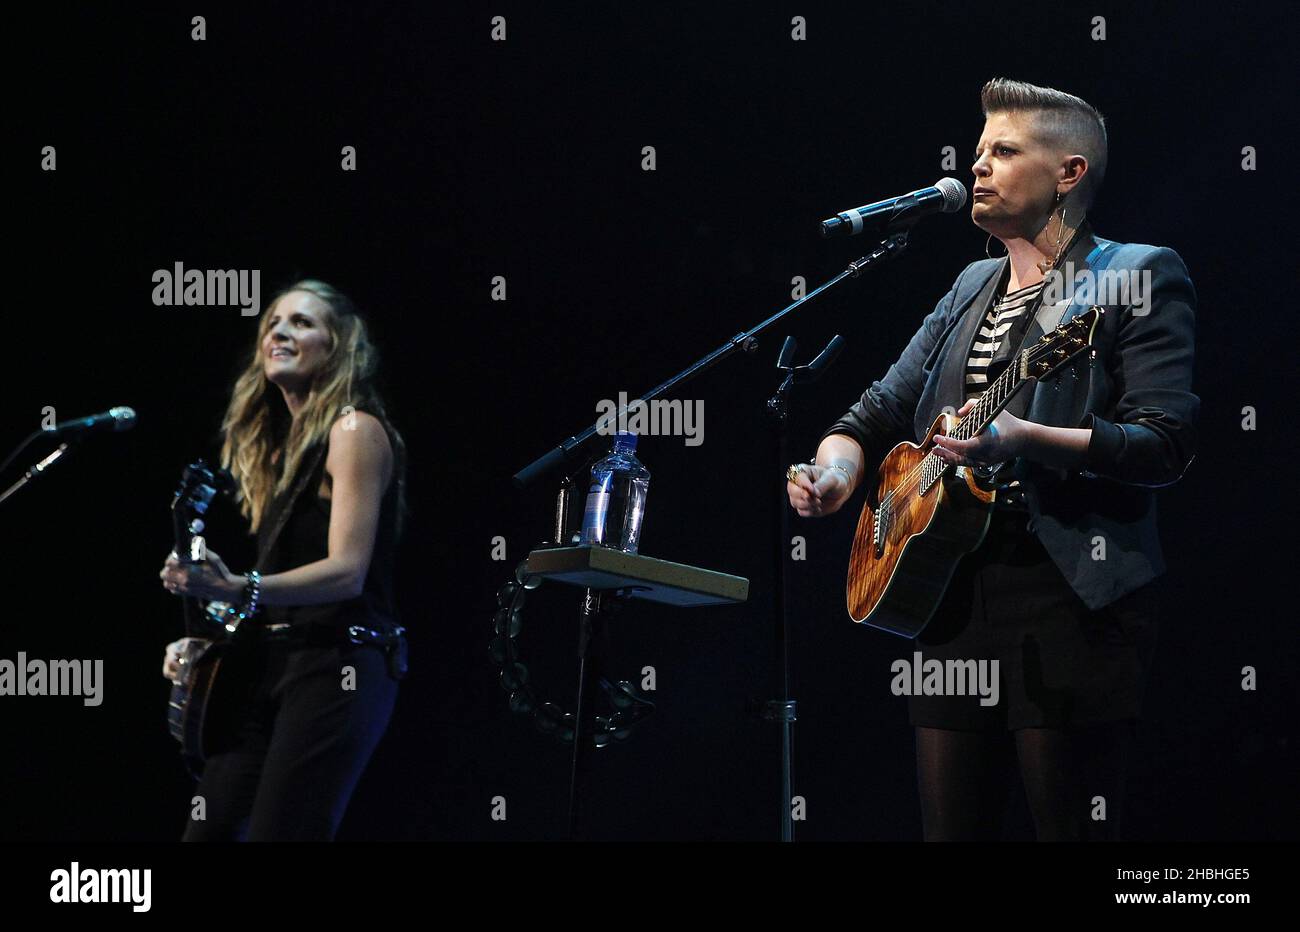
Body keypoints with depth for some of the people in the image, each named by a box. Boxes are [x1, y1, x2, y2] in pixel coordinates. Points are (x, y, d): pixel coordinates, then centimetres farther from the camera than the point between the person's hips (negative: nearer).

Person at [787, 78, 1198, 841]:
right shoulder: (973, 287, 22)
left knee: (1071, 826, -9)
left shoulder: (1139, 278, -1)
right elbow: (880, 413, 23)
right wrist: (834, 469, 0)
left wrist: (1028, 441, -27)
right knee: (951, 826, 6)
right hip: (955, 592, 7)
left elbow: (1167, 445, -14)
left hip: (1071, 595, -7)